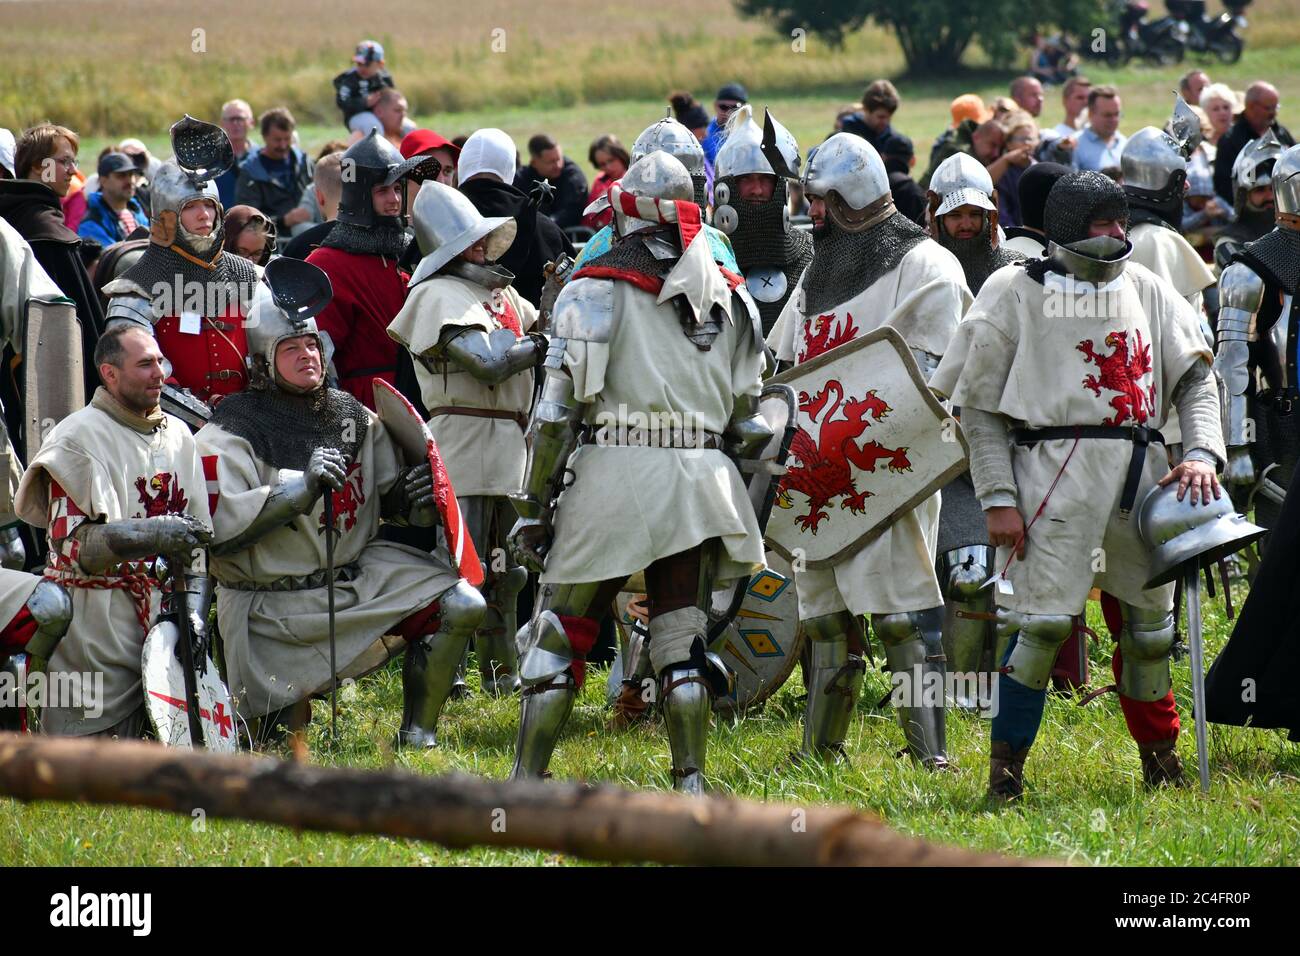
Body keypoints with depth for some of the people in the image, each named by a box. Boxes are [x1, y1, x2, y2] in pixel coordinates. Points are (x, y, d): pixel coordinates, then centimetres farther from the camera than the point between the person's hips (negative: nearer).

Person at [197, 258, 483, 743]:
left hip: (356, 572, 5)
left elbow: (388, 499, 18)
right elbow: (217, 530, -26)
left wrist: (414, 497, -8)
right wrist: (302, 487, -30)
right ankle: (283, 703, 31)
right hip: (270, 604, -5)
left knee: (460, 604, -11)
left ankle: (417, 737, 1)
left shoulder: (354, 417, 6)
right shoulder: (230, 434, -13)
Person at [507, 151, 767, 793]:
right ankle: (691, 786, 9)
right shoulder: (731, 298, 13)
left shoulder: (592, 292, -1)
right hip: (701, 478, 4)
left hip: (615, 474, -3)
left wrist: (533, 506, 0)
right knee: (681, 640, 13)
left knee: (558, 635, 4)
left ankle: (524, 788, 2)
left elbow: (556, 412, -5)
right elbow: (748, 417, 13)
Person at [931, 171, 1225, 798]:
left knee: (1149, 624, 9)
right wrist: (998, 499, -7)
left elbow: (1194, 375, 14)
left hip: (1142, 469, 5)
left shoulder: (1146, 290, 15)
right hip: (1057, 469, -4)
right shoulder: (1015, 293, 2)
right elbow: (979, 405, 1)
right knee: (1042, 621, -12)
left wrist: (1202, 451, -4)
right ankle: (1005, 770, -1)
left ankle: (1159, 754, 29)